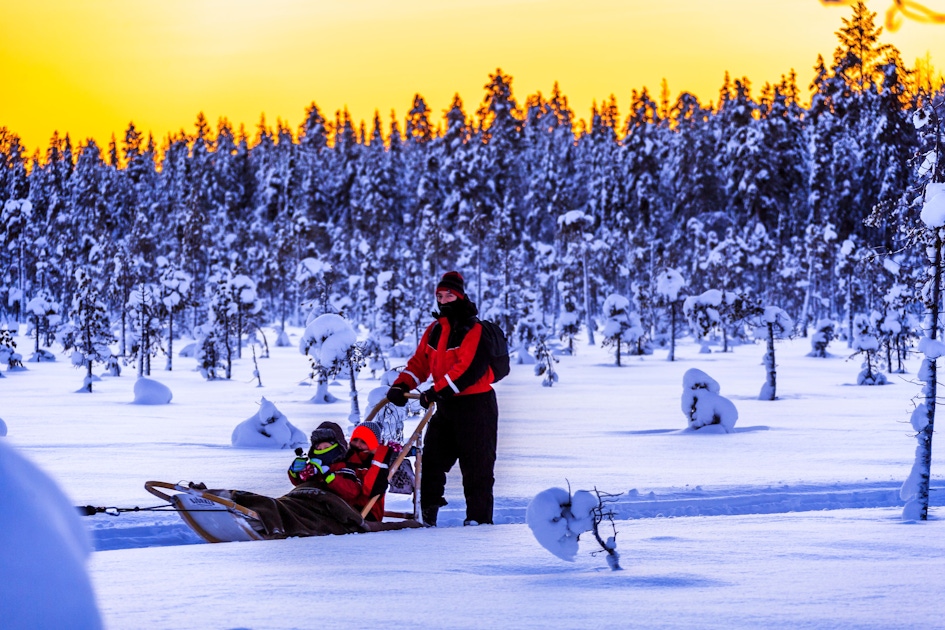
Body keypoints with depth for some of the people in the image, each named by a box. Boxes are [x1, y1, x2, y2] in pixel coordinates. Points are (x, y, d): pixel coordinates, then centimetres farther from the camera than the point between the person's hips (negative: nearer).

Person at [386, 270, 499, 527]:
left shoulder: (474, 330, -14)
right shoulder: (435, 330, 12)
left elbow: (470, 368, -24)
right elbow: (420, 362, 12)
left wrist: (438, 391, -27)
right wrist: (401, 386, -5)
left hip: (475, 404, -8)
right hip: (446, 405, 8)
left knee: (476, 464, -4)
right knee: (432, 458, 10)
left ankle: (479, 517, 1)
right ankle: (427, 513, 19)